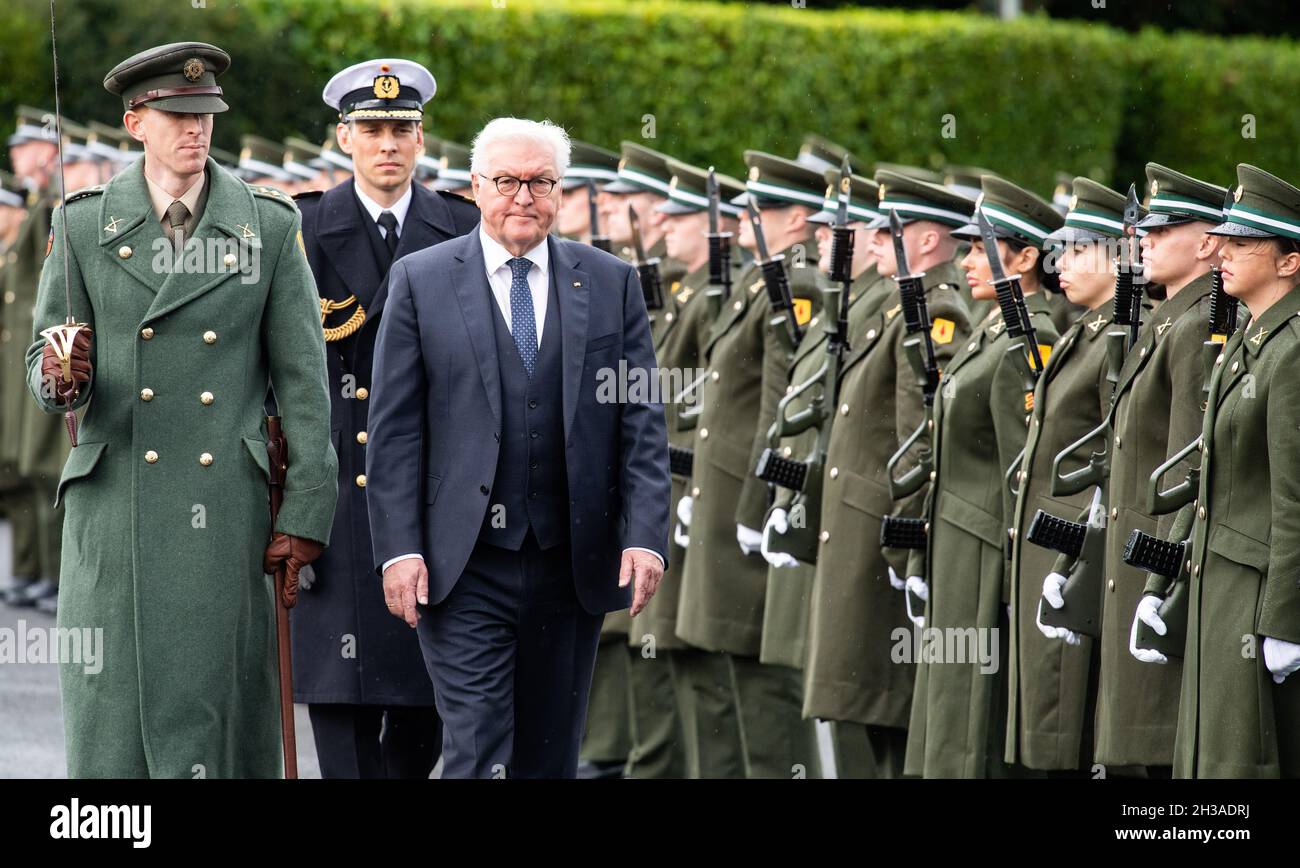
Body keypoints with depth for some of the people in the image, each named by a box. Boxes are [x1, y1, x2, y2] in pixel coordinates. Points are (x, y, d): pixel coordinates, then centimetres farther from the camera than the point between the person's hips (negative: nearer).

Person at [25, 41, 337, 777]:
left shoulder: (269, 226, 6)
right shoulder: (85, 226, 6)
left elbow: (303, 381, 5)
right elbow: (46, 354, 8)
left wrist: (305, 516, -1)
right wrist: (58, 377, -18)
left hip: (226, 510, 0)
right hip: (115, 508, 0)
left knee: (221, 704, -2)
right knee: (111, 717, -1)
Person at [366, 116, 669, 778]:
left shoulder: (611, 284, 9)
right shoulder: (420, 281, 3)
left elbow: (642, 423, 6)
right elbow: (394, 429, 0)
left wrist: (646, 535, -6)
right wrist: (399, 548, -8)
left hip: (572, 567, 3)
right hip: (463, 568, -3)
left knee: (551, 757, 9)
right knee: (477, 754, -10)